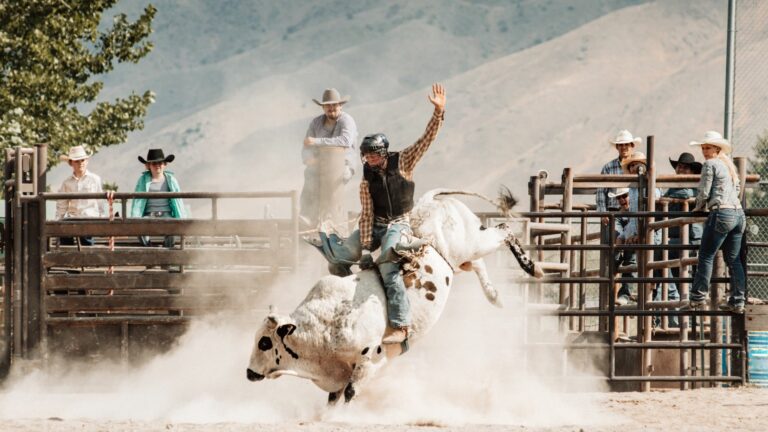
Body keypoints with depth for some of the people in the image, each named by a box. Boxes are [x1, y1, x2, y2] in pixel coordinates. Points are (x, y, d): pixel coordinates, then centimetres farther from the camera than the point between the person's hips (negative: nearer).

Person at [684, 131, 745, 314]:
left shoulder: (710, 165, -6)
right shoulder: (729, 164, 18)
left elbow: (704, 191, -6)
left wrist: (699, 208, 11)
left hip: (721, 214, -8)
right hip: (738, 213, 8)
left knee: (706, 256, -2)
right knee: (734, 259, 9)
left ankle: (698, 297, -3)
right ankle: (737, 301, 5)